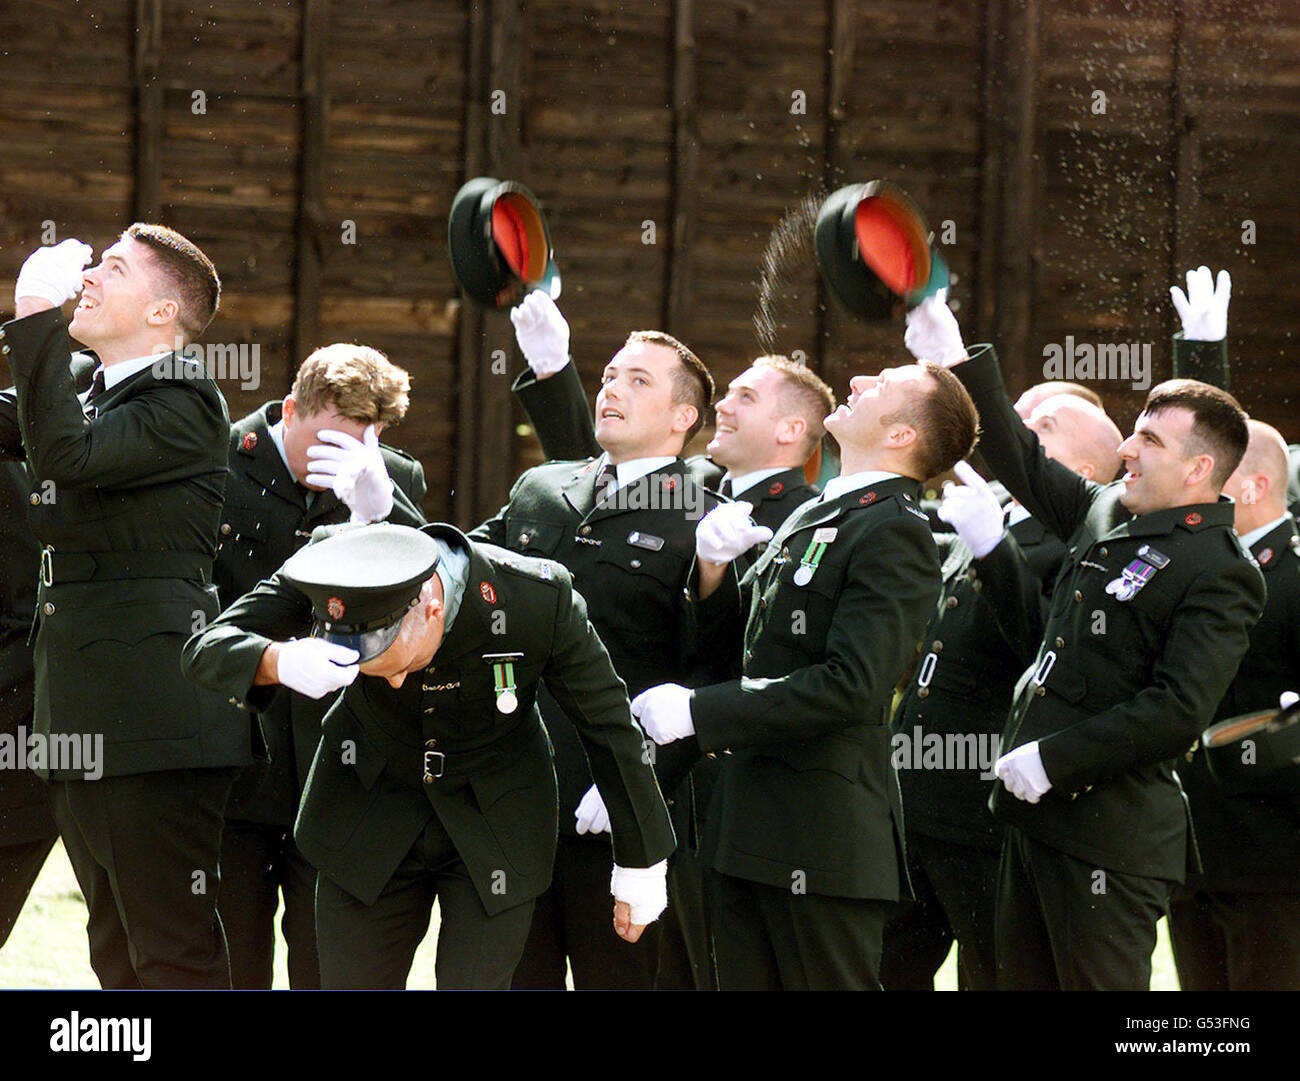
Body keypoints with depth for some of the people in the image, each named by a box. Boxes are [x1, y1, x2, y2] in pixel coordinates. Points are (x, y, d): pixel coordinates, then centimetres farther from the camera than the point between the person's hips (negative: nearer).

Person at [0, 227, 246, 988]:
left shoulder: (183, 404, -10)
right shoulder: (83, 389, 19)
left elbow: (67, 455, -22)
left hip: (155, 725, -9)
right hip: (84, 724, 9)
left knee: (175, 953, -8)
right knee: (119, 954, 13)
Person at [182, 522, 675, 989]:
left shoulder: (540, 599, -28)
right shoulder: (334, 564, -25)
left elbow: (608, 722, -12)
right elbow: (206, 651, -26)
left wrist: (641, 863, -2)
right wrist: (281, 662, -50)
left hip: (496, 828, -2)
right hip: (370, 816, 2)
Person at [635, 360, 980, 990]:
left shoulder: (894, 533, -12)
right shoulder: (811, 518, 18)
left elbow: (850, 686, -22)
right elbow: (742, 647, 22)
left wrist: (698, 712, -19)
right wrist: (713, 565, 2)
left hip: (822, 838, -9)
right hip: (747, 831, 9)